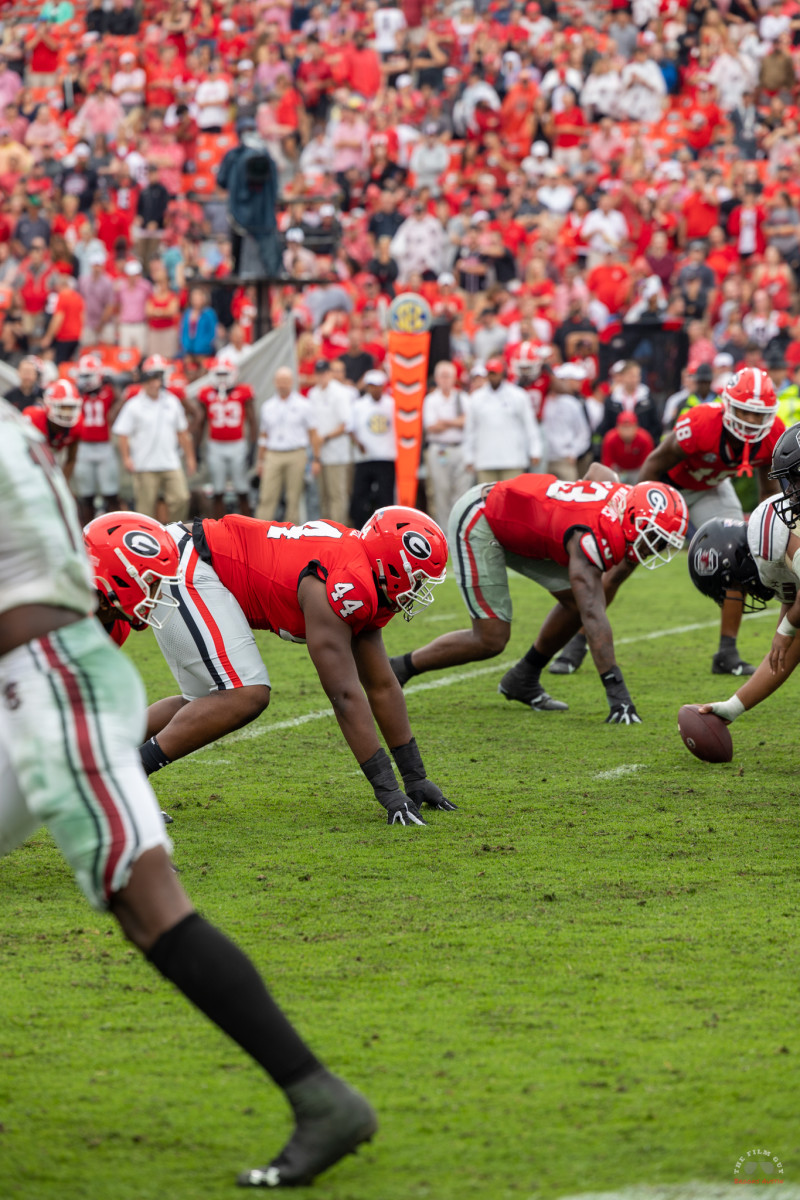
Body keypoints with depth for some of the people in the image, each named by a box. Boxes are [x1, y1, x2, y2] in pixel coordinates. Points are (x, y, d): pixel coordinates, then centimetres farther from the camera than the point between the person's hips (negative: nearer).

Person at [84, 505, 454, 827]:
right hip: (187, 574, -10)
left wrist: (414, 777, 15)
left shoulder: (367, 587, 7)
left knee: (206, 704, 16)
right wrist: (387, 790, -24)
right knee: (245, 696, -16)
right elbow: (345, 696, -26)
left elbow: (382, 687, 14)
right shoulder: (340, 588, -24)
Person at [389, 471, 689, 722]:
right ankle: (396, 671, 4)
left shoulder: (624, 495, -10)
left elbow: (597, 471, 15)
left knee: (576, 601, 4)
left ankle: (522, 680, 20)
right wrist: (617, 693, -46)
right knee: (491, 640, -10)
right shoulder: (591, 538, -37)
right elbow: (593, 616, -43)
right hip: (477, 521, -9)